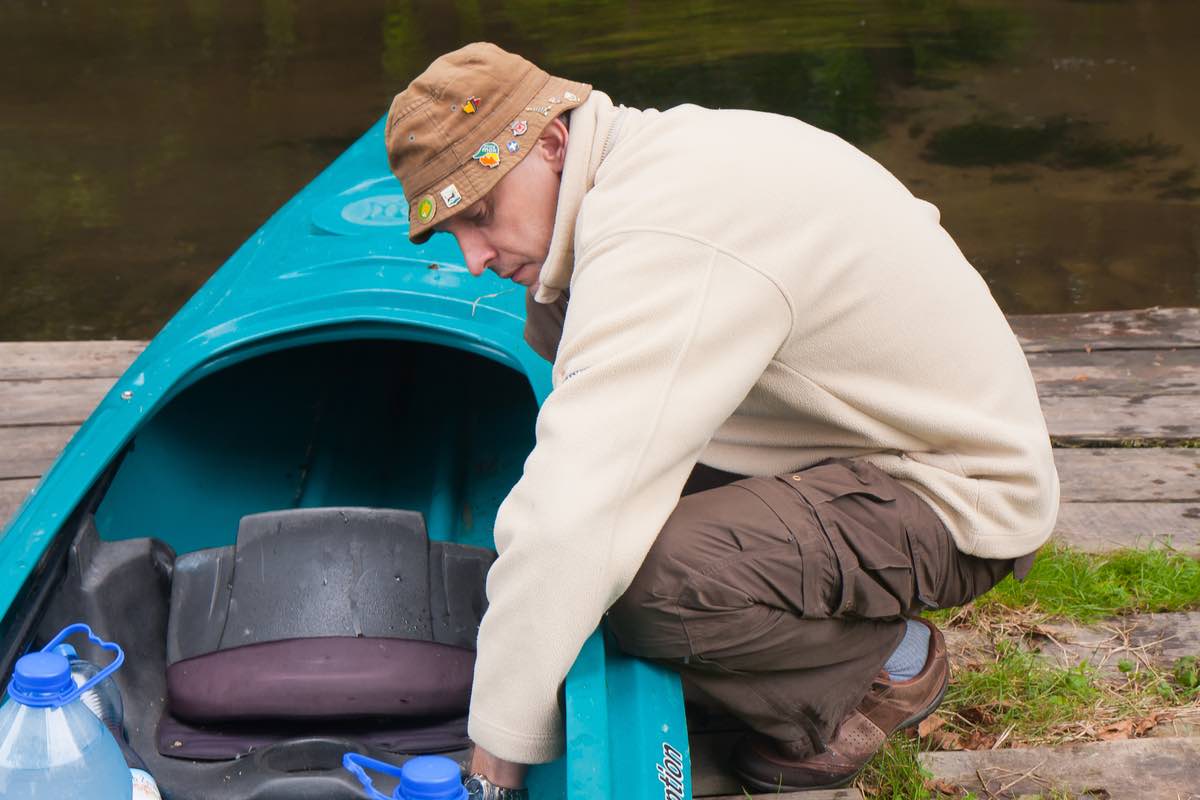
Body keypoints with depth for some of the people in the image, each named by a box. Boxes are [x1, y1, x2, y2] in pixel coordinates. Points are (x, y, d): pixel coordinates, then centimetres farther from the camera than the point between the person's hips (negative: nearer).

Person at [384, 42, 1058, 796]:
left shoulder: (655, 240, -29)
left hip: (959, 502, -10)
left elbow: (567, 525, -33)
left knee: (651, 583, -34)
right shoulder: (669, 141, 0)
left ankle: (890, 663, 1)